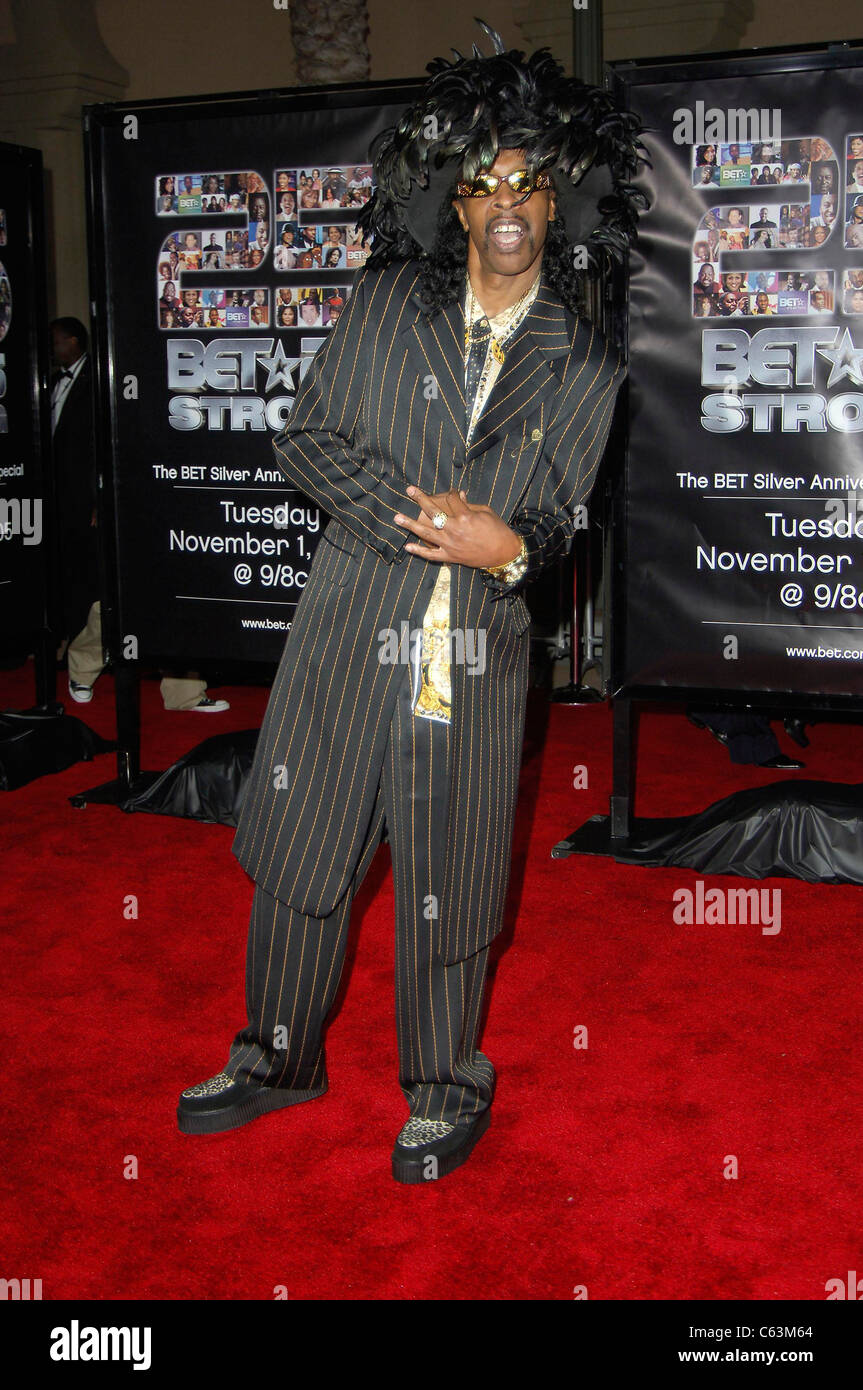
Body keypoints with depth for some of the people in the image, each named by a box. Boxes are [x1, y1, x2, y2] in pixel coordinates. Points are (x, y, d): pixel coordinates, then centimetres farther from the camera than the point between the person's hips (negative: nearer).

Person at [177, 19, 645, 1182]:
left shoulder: (586, 367, 3)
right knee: (300, 853, 13)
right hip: (348, 635, 1)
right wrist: (418, 512, -11)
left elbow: (557, 517, 7)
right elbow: (304, 441, 2)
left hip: (478, 659, -1)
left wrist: (507, 546, -17)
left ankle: (447, 1089, 31)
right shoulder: (387, 302, 2)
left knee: (447, 889, 8)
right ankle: (279, 1056, 36)